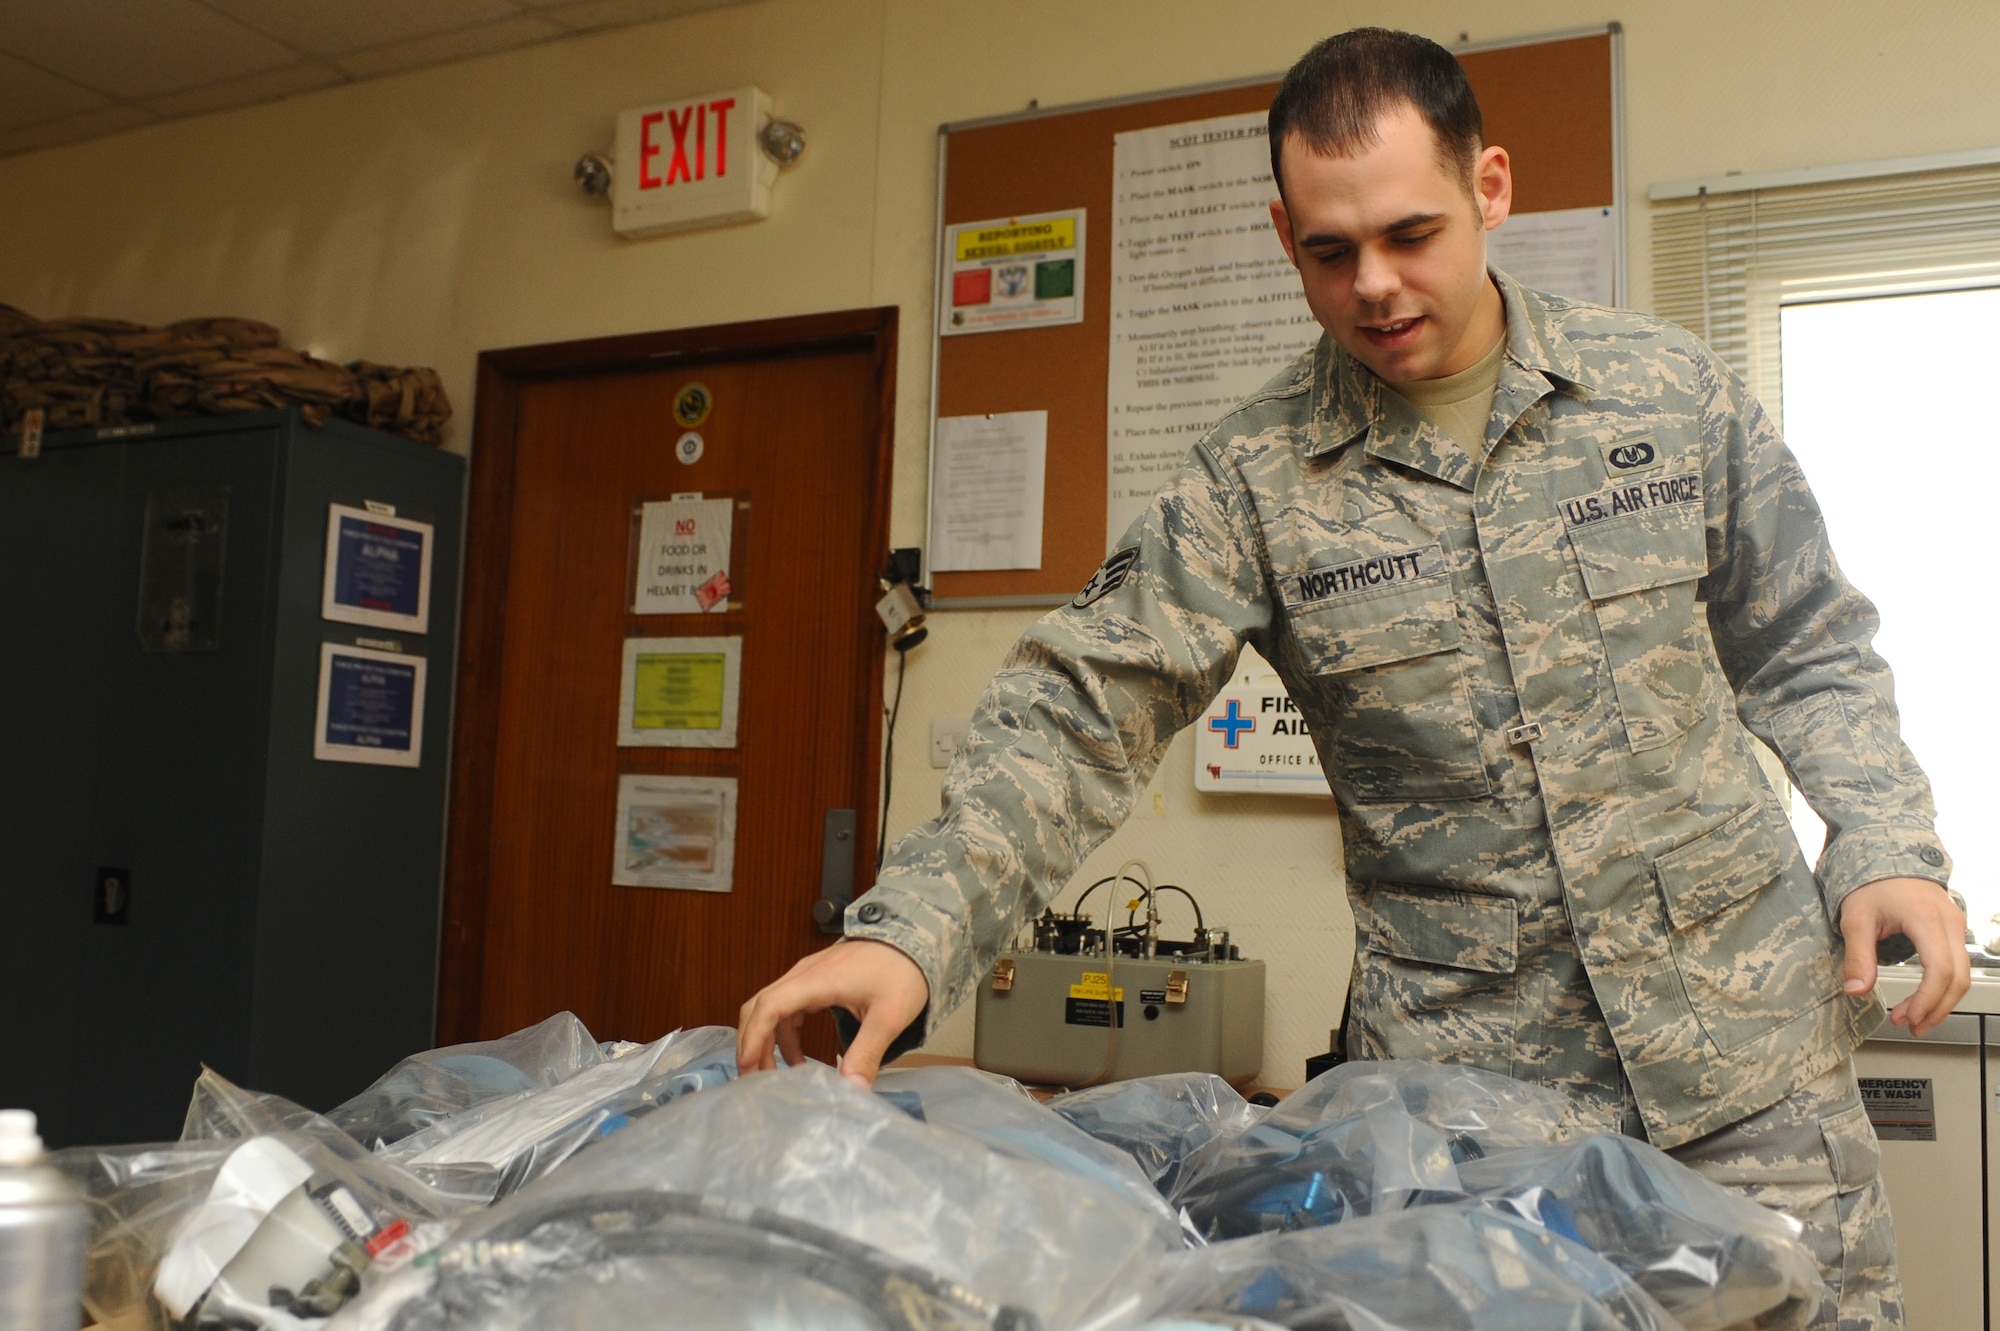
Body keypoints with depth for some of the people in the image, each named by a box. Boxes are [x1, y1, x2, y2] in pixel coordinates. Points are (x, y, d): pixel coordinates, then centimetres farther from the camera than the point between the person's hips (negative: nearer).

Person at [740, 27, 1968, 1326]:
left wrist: (1887, 839, -6)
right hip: (1463, 1067, -1)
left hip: (1745, 1031, 2)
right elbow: (1083, 715, -13)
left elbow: (1807, 652, 10)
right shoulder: (1255, 478, -7)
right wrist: (910, 930, -26)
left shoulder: (1669, 388, 0)